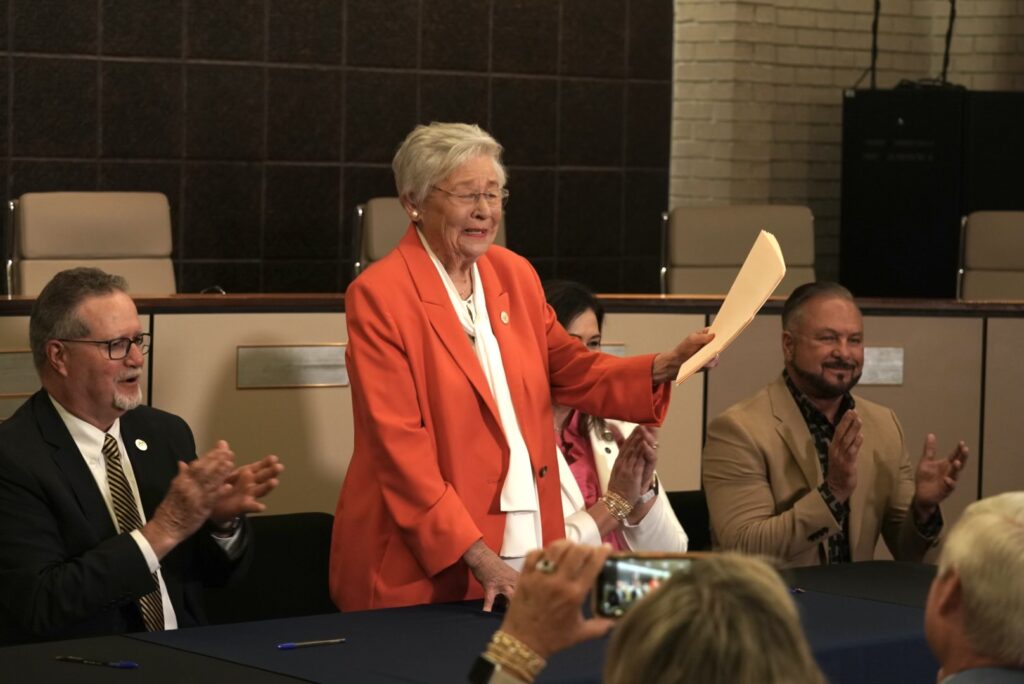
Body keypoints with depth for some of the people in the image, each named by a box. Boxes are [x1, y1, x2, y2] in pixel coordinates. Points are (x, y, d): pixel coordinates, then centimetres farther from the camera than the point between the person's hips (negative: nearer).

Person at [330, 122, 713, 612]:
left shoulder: (515, 274, 9)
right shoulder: (377, 295, -10)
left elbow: (570, 372, 17)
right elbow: (399, 442, -15)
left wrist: (668, 365, -1)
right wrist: (477, 556, -19)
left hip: (529, 546, 5)